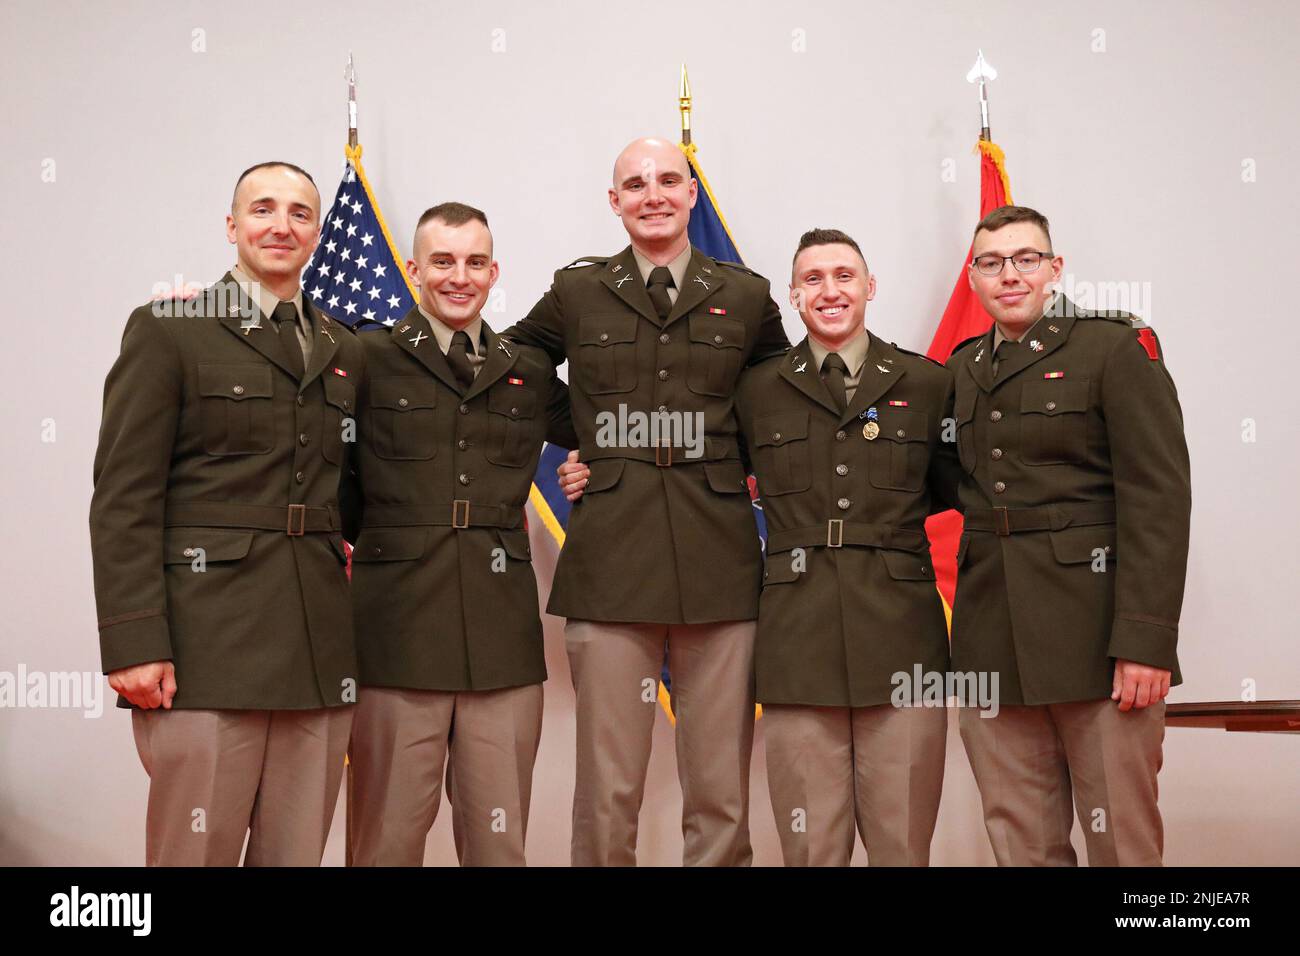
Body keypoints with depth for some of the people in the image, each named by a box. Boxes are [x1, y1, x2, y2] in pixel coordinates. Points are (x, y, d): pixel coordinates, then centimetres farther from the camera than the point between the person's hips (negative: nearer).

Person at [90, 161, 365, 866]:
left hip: (319, 651, 5)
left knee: (298, 855, 9)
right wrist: (133, 643, -13)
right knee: (194, 853, 0)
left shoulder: (344, 353, 18)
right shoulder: (167, 331, 1)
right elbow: (123, 497, -6)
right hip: (208, 650, -5)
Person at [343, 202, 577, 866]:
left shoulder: (531, 372, 13)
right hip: (398, 637, -3)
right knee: (388, 838, 6)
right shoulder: (369, 360, 3)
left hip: (504, 642, 3)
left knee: (500, 838, 10)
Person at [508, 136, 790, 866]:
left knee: (722, 795, 6)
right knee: (607, 791, 4)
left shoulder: (746, 295, 10)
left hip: (720, 567, 1)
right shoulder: (576, 292, 8)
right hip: (610, 566, 0)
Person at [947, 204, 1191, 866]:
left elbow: (1158, 495, -9)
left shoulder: (1114, 348, -2)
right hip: (994, 647, 5)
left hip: (1096, 635, -4)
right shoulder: (963, 369, 15)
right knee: (1021, 844, 9)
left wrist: (1146, 639, -16)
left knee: (1121, 840, 2)